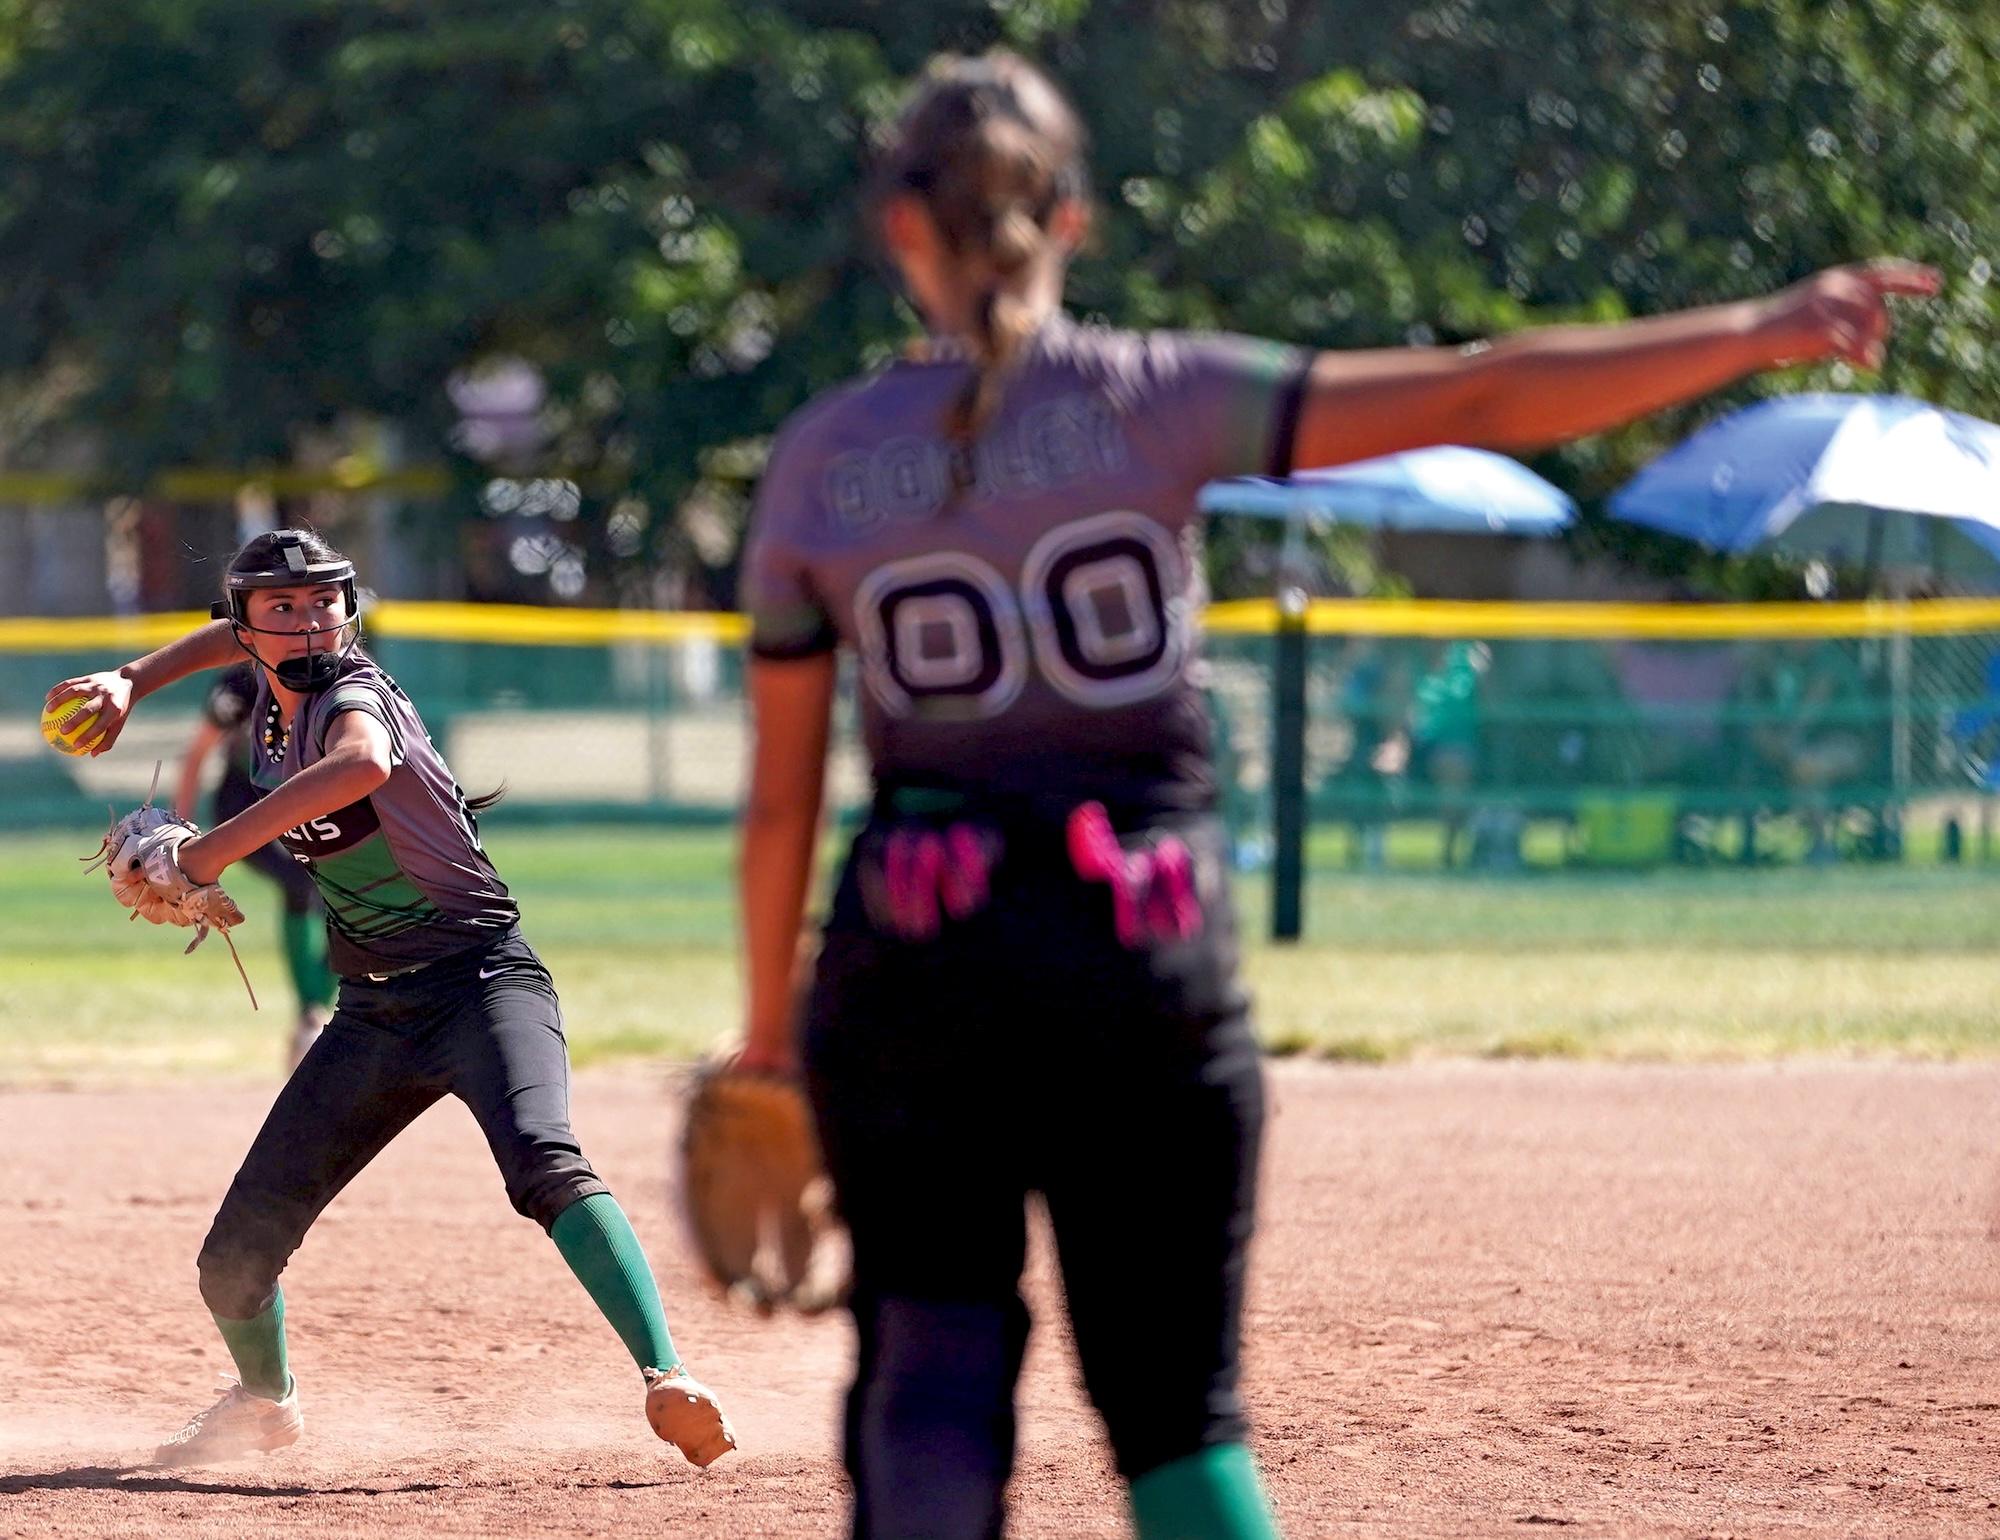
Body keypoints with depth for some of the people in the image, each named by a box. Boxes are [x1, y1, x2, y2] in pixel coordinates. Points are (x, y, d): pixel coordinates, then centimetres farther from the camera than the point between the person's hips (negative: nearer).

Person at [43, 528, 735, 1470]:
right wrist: (129, 683, 19)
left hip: (481, 978, -7)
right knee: (234, 1261, 5)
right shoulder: (272, 698, 5)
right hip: (373, 1013, 7)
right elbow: (238, 638, 32)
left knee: (542, 1163, -36)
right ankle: (266, 1401, 35)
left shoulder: (351, 694, -18)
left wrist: (216, 850, -41)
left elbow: (365, 762, -45)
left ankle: (666, 1378, -44)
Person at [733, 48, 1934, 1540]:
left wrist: (770, 1024, 20)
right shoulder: (1153, 400, -3)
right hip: (1147, 967, -1)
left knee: (927, 1363, 6)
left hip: (909, 966, 1)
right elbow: (1482, 398, -9)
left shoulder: (817, 463, 2)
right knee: (1176, 1403, 8)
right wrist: (1761, 329, -5)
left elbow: (781, 798, 7)